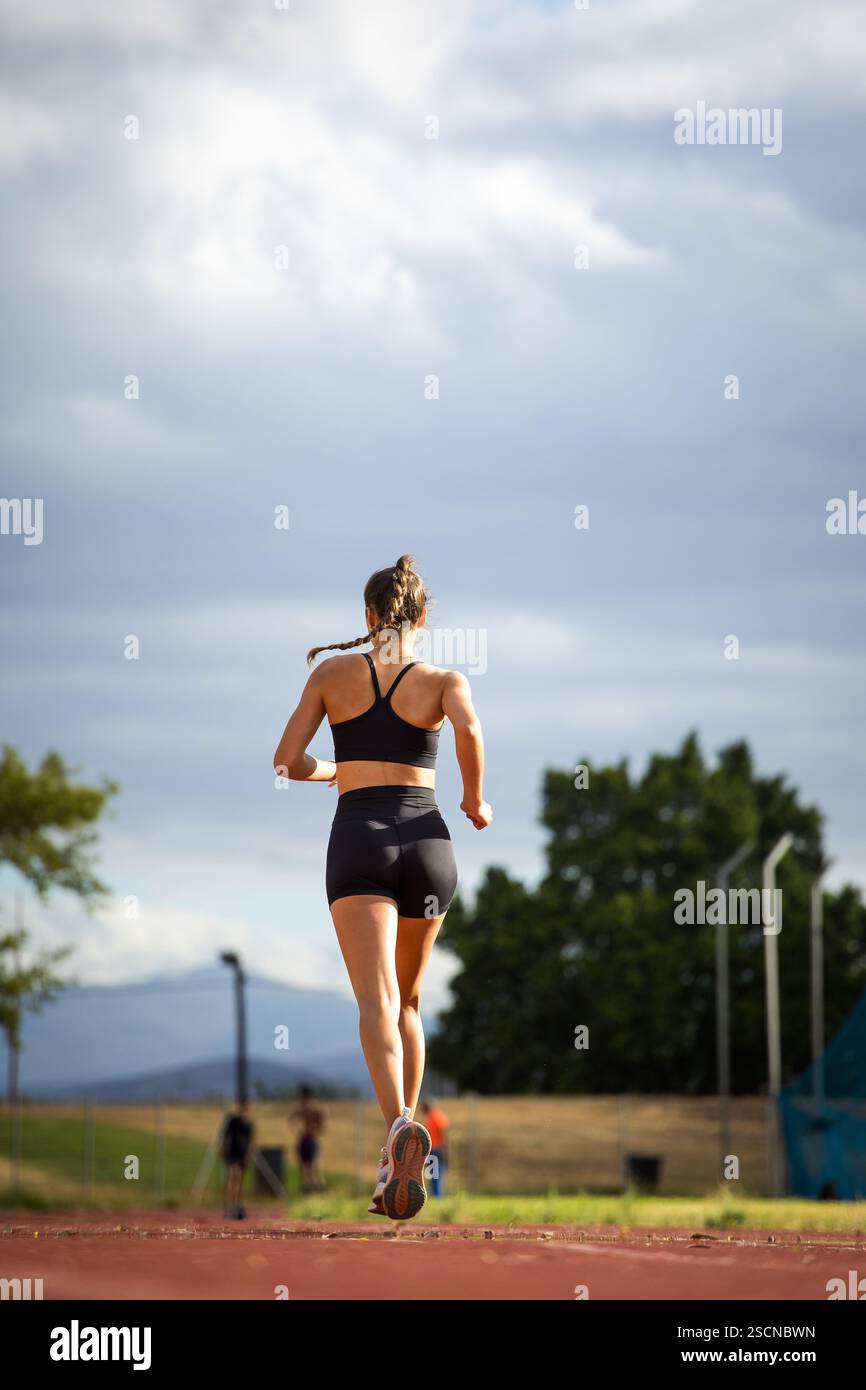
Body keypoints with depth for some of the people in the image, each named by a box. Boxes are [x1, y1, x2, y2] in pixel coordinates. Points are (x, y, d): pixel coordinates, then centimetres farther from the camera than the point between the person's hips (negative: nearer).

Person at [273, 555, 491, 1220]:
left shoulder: (332, 672, 10)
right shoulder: (444, 680, 7)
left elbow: (286, 760, 6)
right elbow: (469, 730, -15)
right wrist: (476, 803, 1)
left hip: (359, 840, -1)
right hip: (427, 841, 1)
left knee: (378, 1002, -15)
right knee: (408, 1000, 20)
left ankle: (400, 1125, -41)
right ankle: (398, 1159, 20)